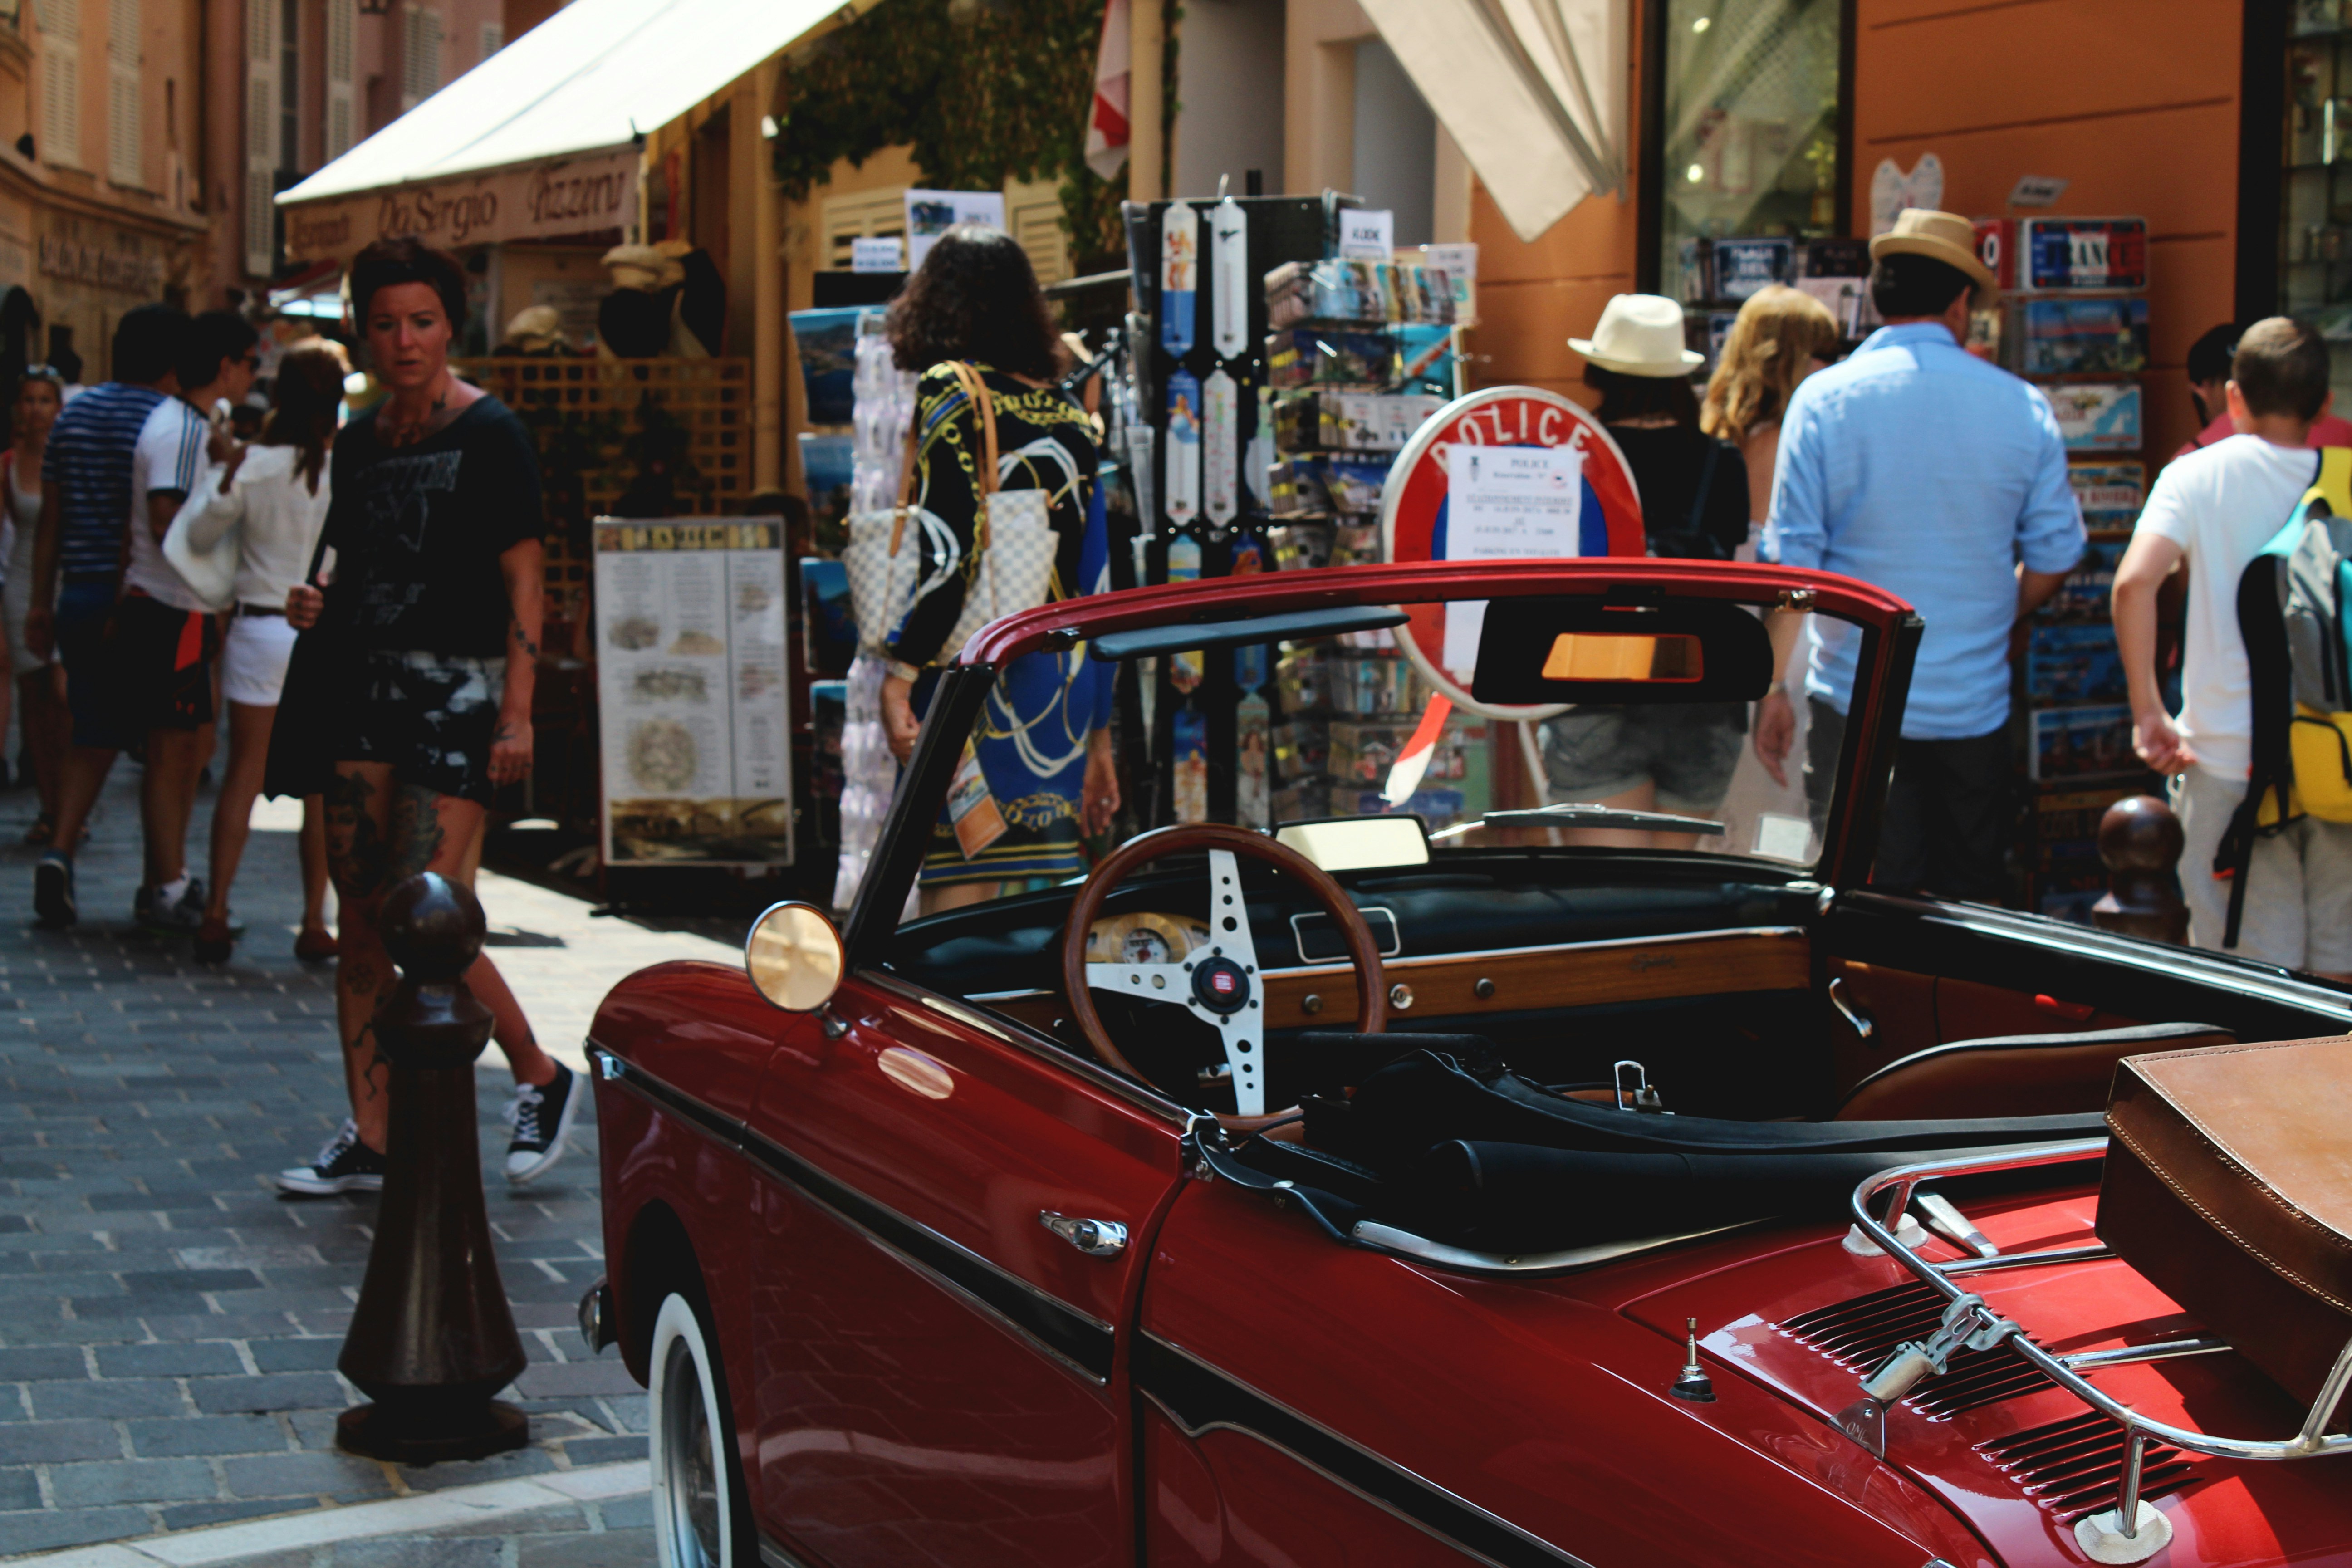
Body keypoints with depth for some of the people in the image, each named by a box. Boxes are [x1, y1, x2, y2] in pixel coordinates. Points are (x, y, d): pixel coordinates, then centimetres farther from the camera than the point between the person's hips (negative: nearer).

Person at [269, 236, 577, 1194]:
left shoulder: (489, 434, -4)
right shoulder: (358, 443, 15)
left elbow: (524, 580, -8)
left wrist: (517, 715, -16)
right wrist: (314, 602, 3)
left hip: (456, 692, -6)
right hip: (361, 686, 6)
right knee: (362, 924, 5)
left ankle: (542, 1079, 9)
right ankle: (369, 1140, 12)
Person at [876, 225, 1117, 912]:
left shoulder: (950, 392, -3)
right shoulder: (1070, 417, 14)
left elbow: (950, 550, -15)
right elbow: (1096, 581, 16)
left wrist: (901, 670, -14)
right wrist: (1097, 734, 21)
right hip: (1064, 685, 6)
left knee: (958, 889, -8)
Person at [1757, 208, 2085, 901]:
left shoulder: (1823, 399, -5)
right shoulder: (2022, 406, 1)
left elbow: (1792, 559, -7)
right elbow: (2054, 555, 5)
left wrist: (1774, 687, -1)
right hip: (1977, 705, 2)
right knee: (1976, 907, 12)